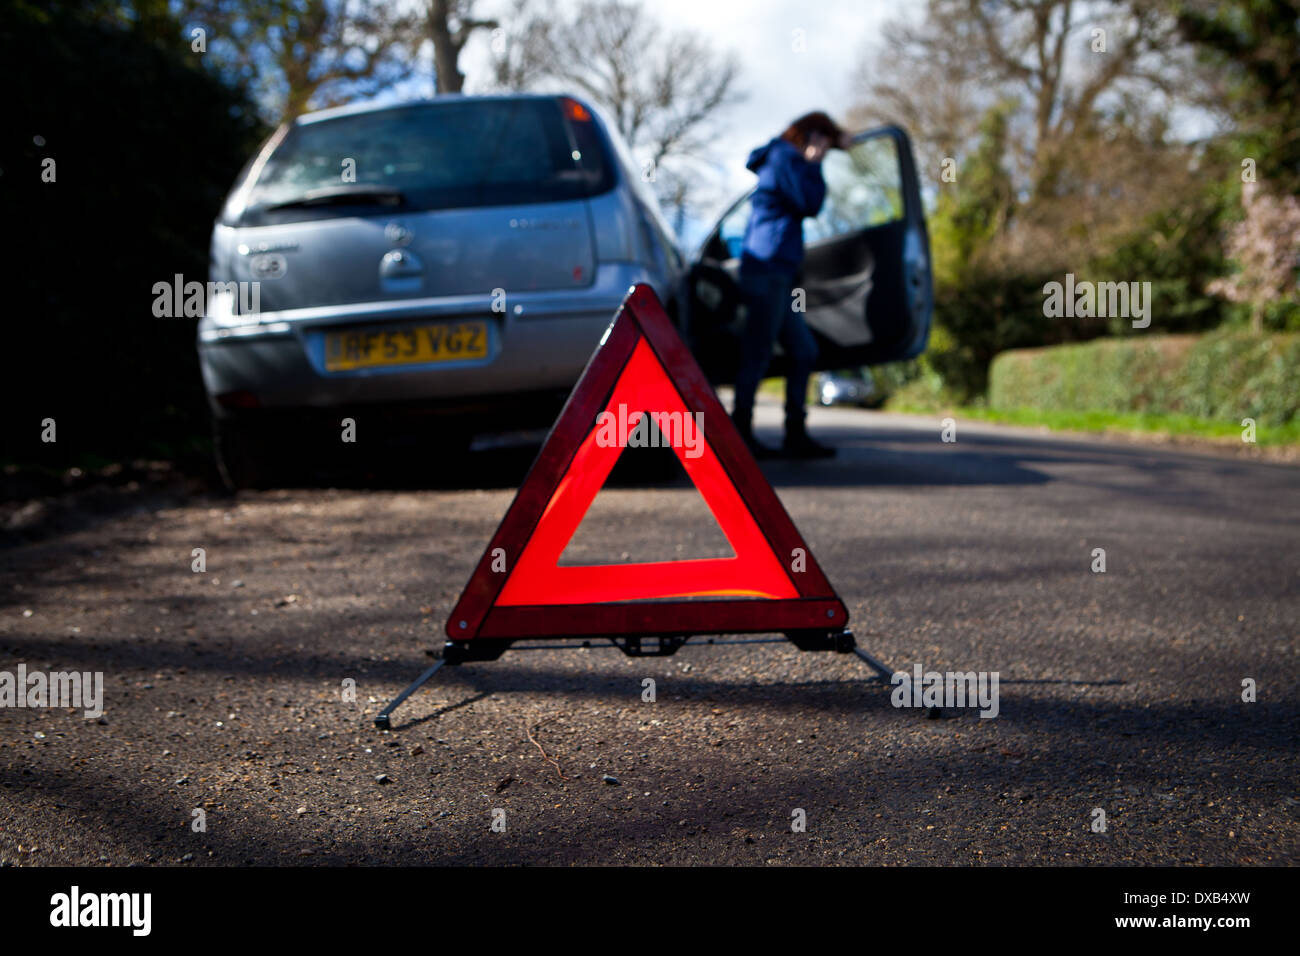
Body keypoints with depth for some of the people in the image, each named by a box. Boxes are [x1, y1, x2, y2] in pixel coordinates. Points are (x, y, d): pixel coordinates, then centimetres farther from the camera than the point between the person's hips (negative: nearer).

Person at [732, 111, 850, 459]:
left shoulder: (782, 158, 25)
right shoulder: (785, 158, -6)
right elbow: (810, 204, -12)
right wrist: (814, 165, 0)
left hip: (778, 274, 11)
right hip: (768, 270, -11)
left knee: (803, 351, 10)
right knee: (758, 353, -8)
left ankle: (796, 436, 11)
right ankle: (741, 434, -5)